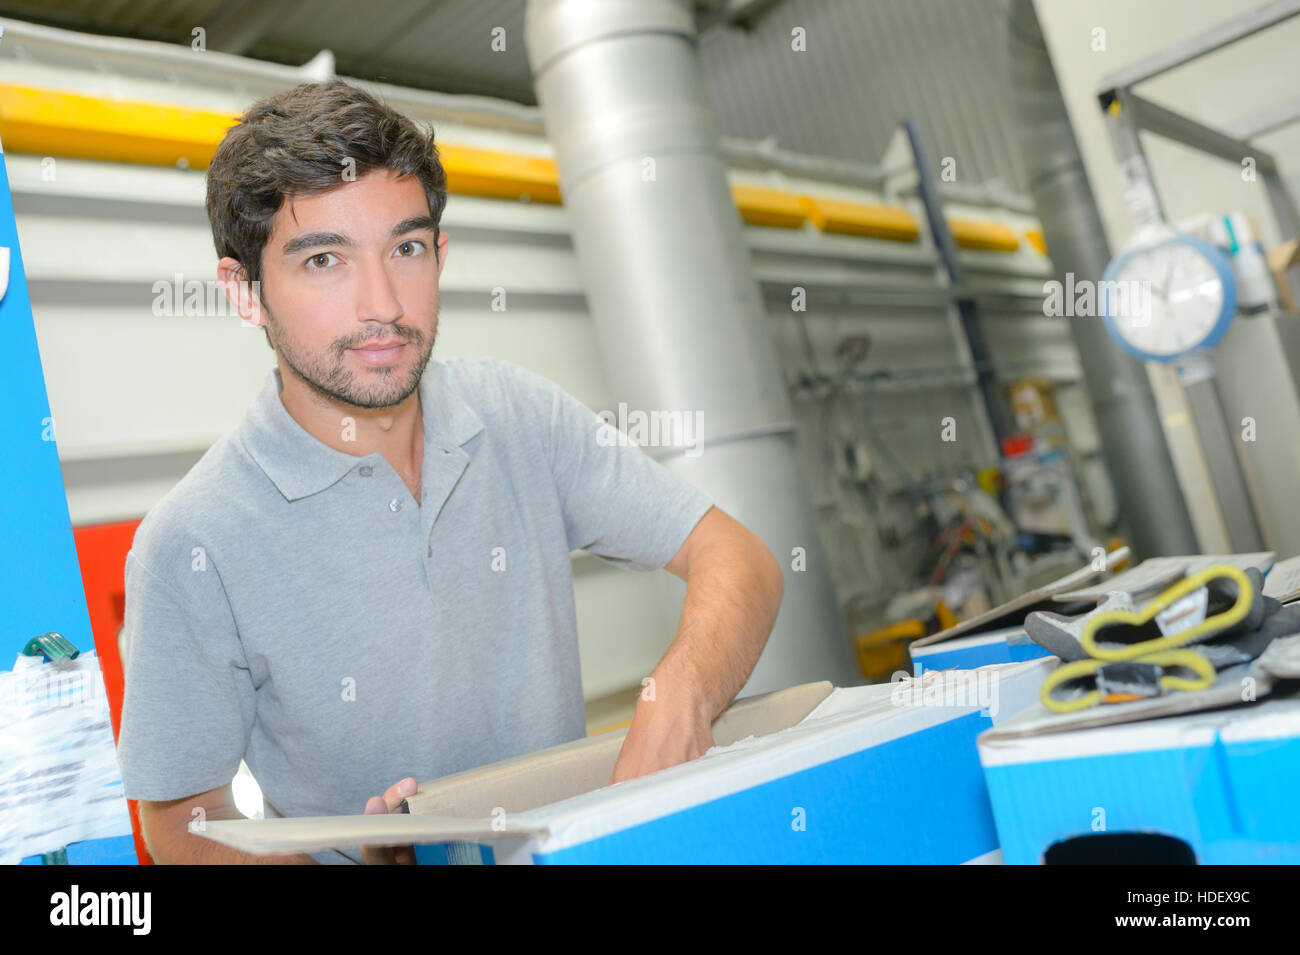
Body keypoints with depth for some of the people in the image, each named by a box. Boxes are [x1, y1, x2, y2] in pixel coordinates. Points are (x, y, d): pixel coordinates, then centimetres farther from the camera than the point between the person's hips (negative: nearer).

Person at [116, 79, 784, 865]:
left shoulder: (519, 415, -4)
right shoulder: (193, 546, -14)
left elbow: (738, 559, -5)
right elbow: (181, 823, -6)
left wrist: (677, 702, -25)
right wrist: (358, 856, -24)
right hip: (346, 855, -2)